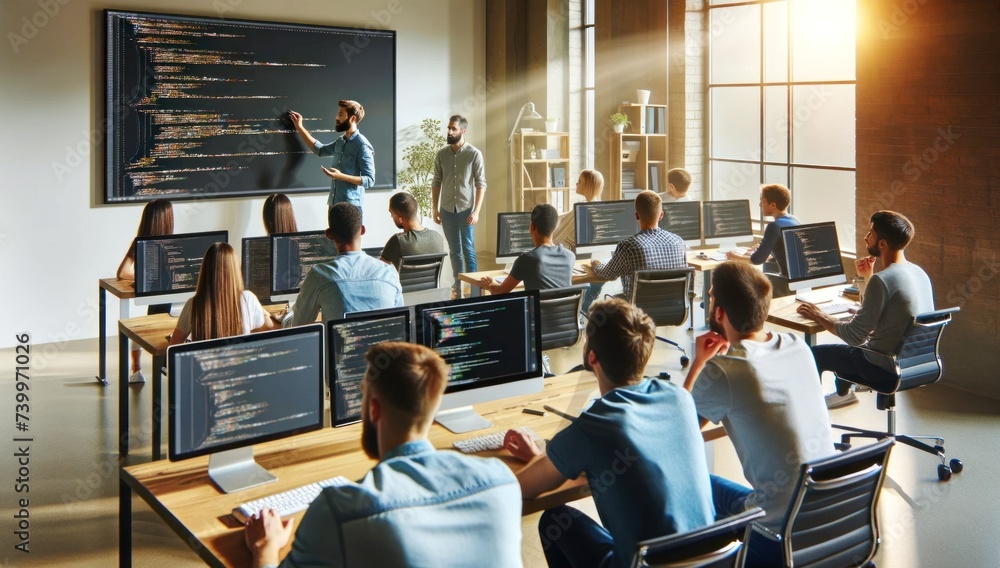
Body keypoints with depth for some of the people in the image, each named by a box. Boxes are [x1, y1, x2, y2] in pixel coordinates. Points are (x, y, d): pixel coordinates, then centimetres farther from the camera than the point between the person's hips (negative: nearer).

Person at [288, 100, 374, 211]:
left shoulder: (362, 145, -13)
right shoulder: (340, 141, 11)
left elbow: (369, 180, -16)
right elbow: (320, 150, 28)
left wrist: (341, 176, -25)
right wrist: (299, 127, 25)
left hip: (351, 206, -8)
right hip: (334, 203, 8)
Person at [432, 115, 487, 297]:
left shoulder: (474, 154, -8)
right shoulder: (441, 154, 2)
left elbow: (481, 184, -8)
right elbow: (436, 183, 8)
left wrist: (476, 211, -14)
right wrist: (435, 209, 4)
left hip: (466, 209, -3)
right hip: (447, 209, 3)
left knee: (468, 249, 1)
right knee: (454, 249, 11)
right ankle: (458, 283, 21)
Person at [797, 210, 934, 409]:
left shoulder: (882, 280, -25)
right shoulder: (919, 272, 3)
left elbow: (855, 336, -22)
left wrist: (819, 317, -8)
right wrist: (868, 277, 13)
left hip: (885, 369, -9)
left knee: (814, 354, 5)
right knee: (846, 346, 32)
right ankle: (843, 393, 50)